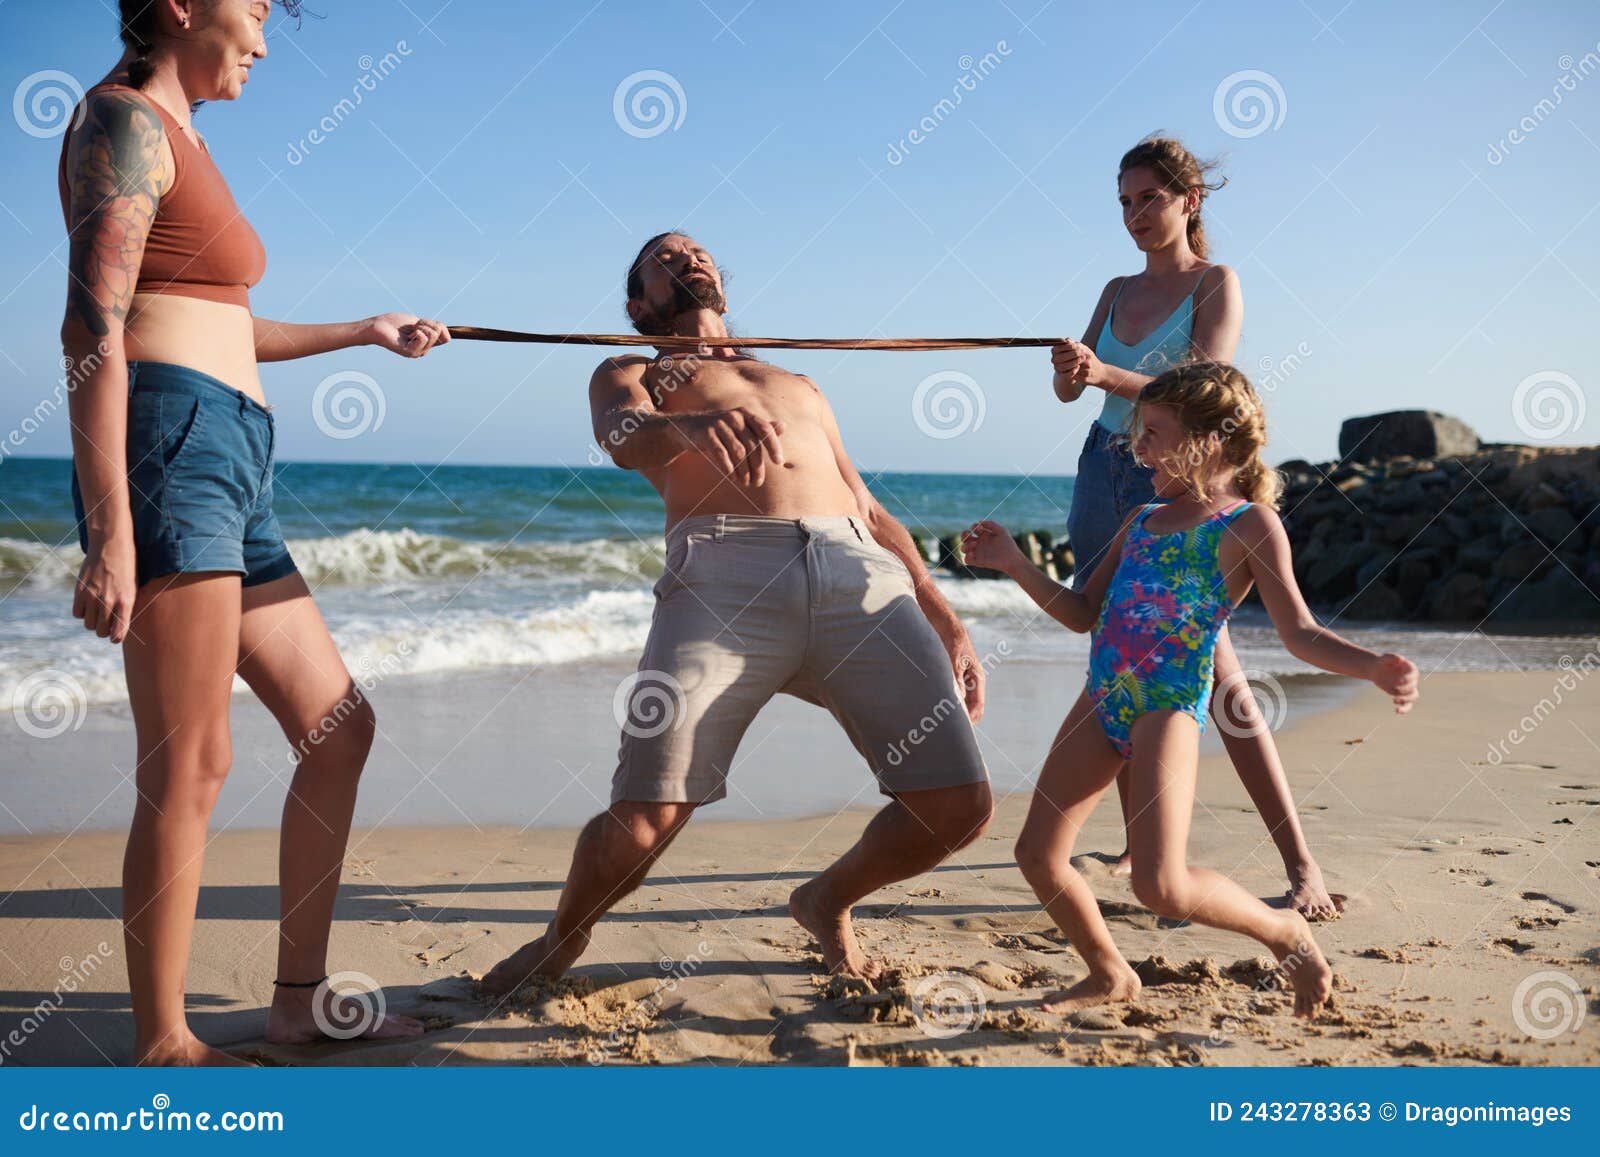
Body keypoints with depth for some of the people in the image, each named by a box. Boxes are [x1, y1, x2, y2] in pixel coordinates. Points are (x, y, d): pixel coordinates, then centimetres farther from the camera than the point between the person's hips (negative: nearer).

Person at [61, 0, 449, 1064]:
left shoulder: (178, 138, 24)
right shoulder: (124, 120, -4)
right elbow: (93, 332, -15)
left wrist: (365, 332, 42)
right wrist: (110, 532, -23)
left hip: (232, 475, 10)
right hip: (171, 447, -10)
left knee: (340, 726, 11)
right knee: (191, 765, -9)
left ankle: (301, 998, 19)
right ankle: (164, 1047, 1)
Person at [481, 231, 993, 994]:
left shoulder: (800, 387, 39)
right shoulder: (629, 374, 25)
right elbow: (625, 435, 0)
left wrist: (945, 623, 21)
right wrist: (690, 424, -25)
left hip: (862, 577, 4)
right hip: (725, 576, -4)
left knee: (960, 805, -8)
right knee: (643, 820, -15)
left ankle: (829, 901, 23)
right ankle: (562, 941, 19)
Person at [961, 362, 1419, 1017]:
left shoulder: (1249, 523, -2)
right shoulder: (1142, 520, 18)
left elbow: (1301, 634, -9)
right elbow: (1084, 614, 23)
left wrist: (1374, 668, -27)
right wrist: (1012, 563, 15)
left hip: (1170, 709, -7)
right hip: (1103, 700, 7)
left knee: (1162, 886, -17)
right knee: (1038, 852, 7)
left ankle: (1285, 932, 11)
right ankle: (1109, 975, 29)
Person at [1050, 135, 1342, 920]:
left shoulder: (1215, 284, -3)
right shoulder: (1118, 291, 14)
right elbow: (1069, 391, 5)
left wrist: (1108, 375, -32)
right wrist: (1068, 370, -19)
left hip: (1172, 485, -6)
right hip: (1102, 473, 6)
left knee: (1216, 676, -14)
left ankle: (1301, 864, -10)